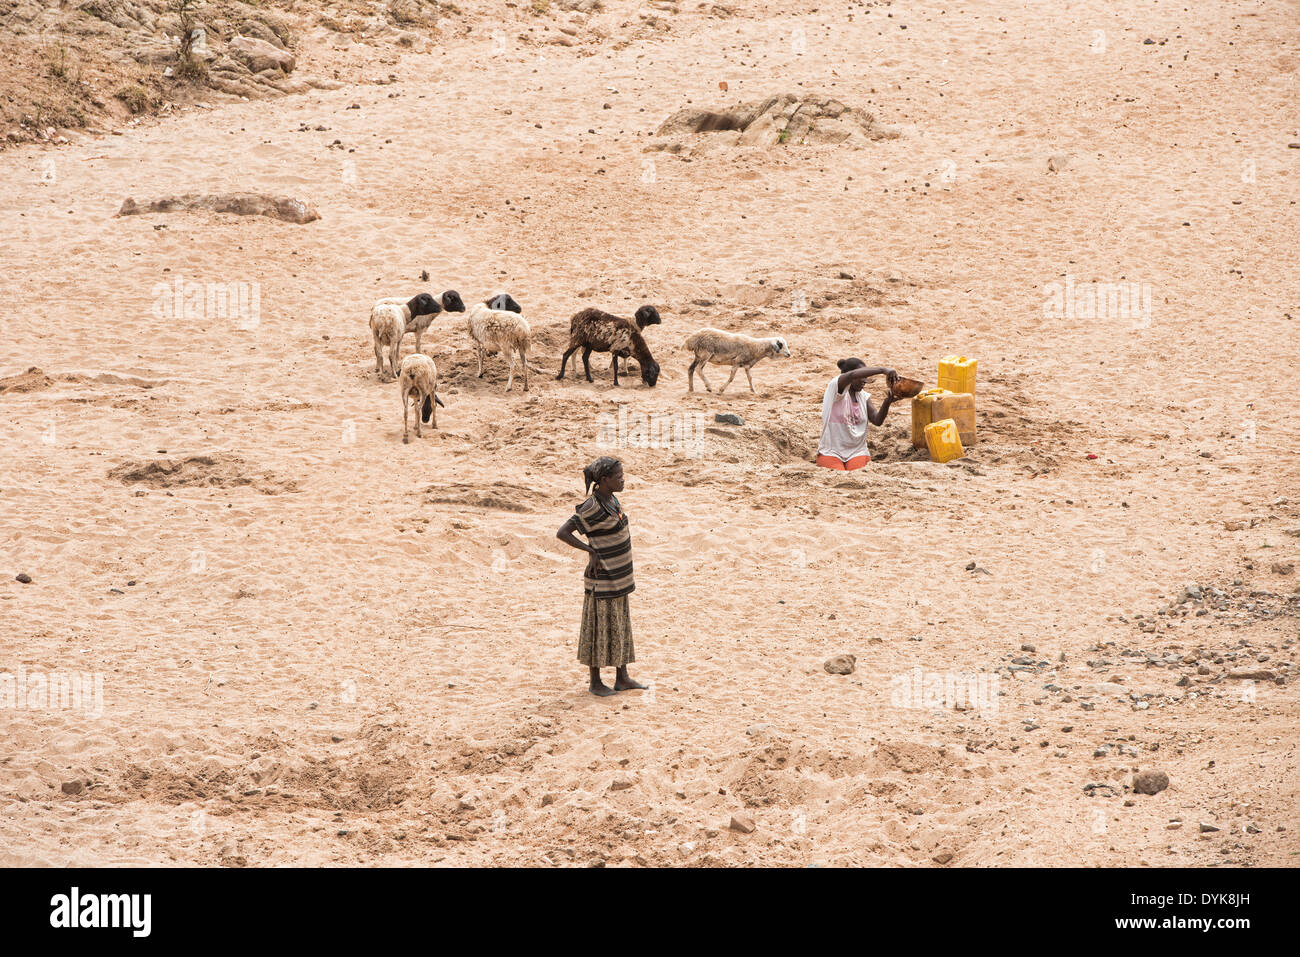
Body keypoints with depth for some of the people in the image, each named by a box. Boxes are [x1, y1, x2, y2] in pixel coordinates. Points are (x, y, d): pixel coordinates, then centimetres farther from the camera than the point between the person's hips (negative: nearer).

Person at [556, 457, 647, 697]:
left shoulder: (610, 498, 5)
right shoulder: (592, 507, -22)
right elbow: (562, 533, -22)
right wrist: (591, 551, -17)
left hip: (617, 577, 9)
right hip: (602, 579, -9)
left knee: (620, 626, 15)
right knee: (600, 627, 4)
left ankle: (622, 678, 24)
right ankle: (595, 682, 16)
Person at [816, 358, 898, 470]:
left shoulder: (863, 396, 9)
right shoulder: (835, 387, -9)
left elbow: (877, 420, -2)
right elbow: (851, 375, -30)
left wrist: (887, 402, -20)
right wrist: (882, 370, -38)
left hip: (857, 452, 4)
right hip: (831, 452, -4)